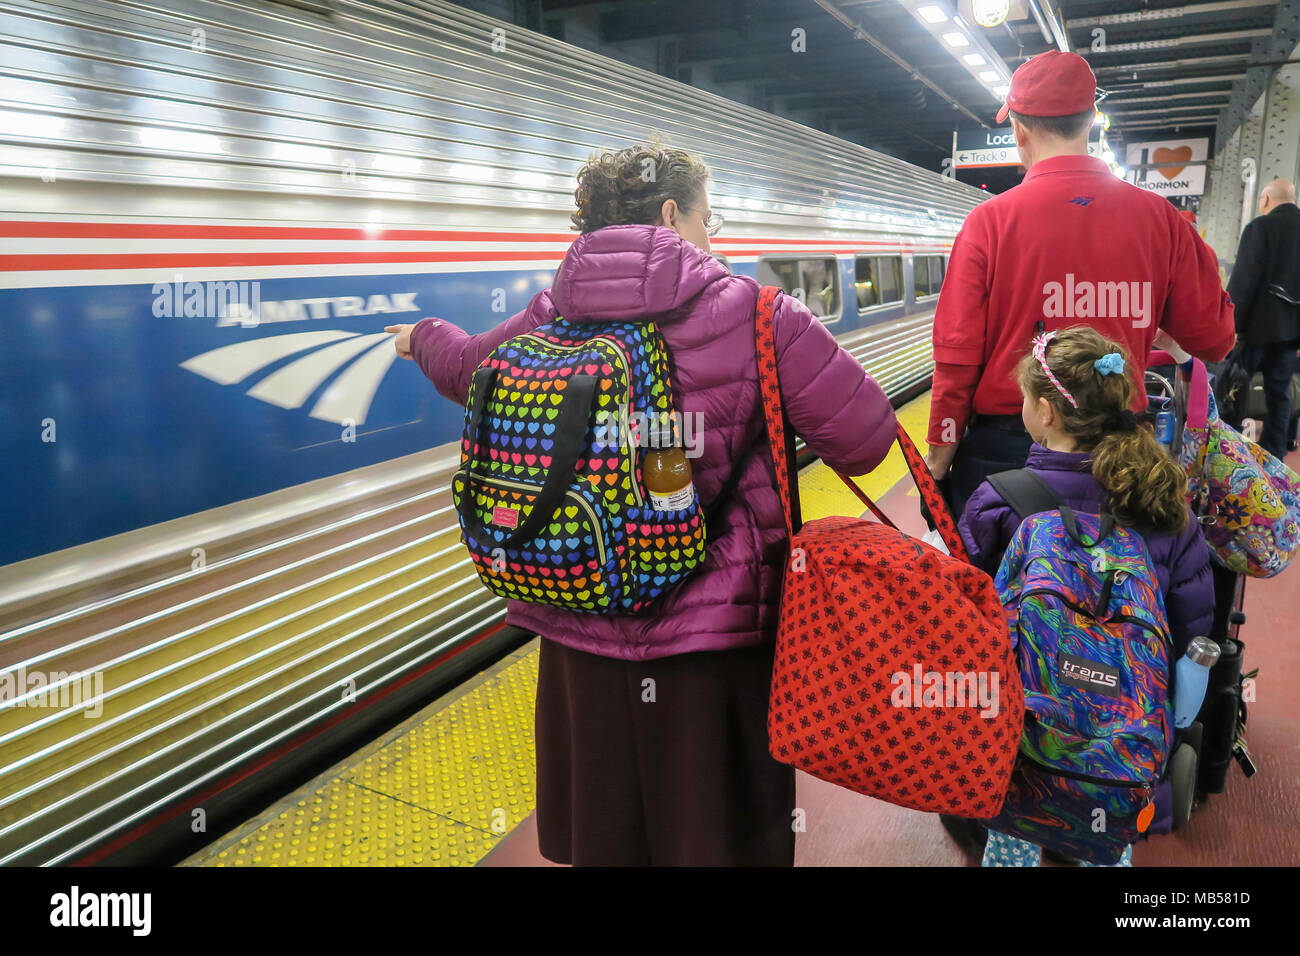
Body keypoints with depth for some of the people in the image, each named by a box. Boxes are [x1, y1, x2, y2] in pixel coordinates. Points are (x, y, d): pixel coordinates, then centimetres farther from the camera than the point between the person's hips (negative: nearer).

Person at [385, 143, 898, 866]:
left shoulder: (550, 321, 1)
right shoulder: (759, 317, -11)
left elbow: (466, 365, 22)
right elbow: (865, 442, -10)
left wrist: (423, 336, 46)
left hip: (580, 628, 4)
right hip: (717, 635, -4)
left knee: (601, 834, 23)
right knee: (718, 835, 15)